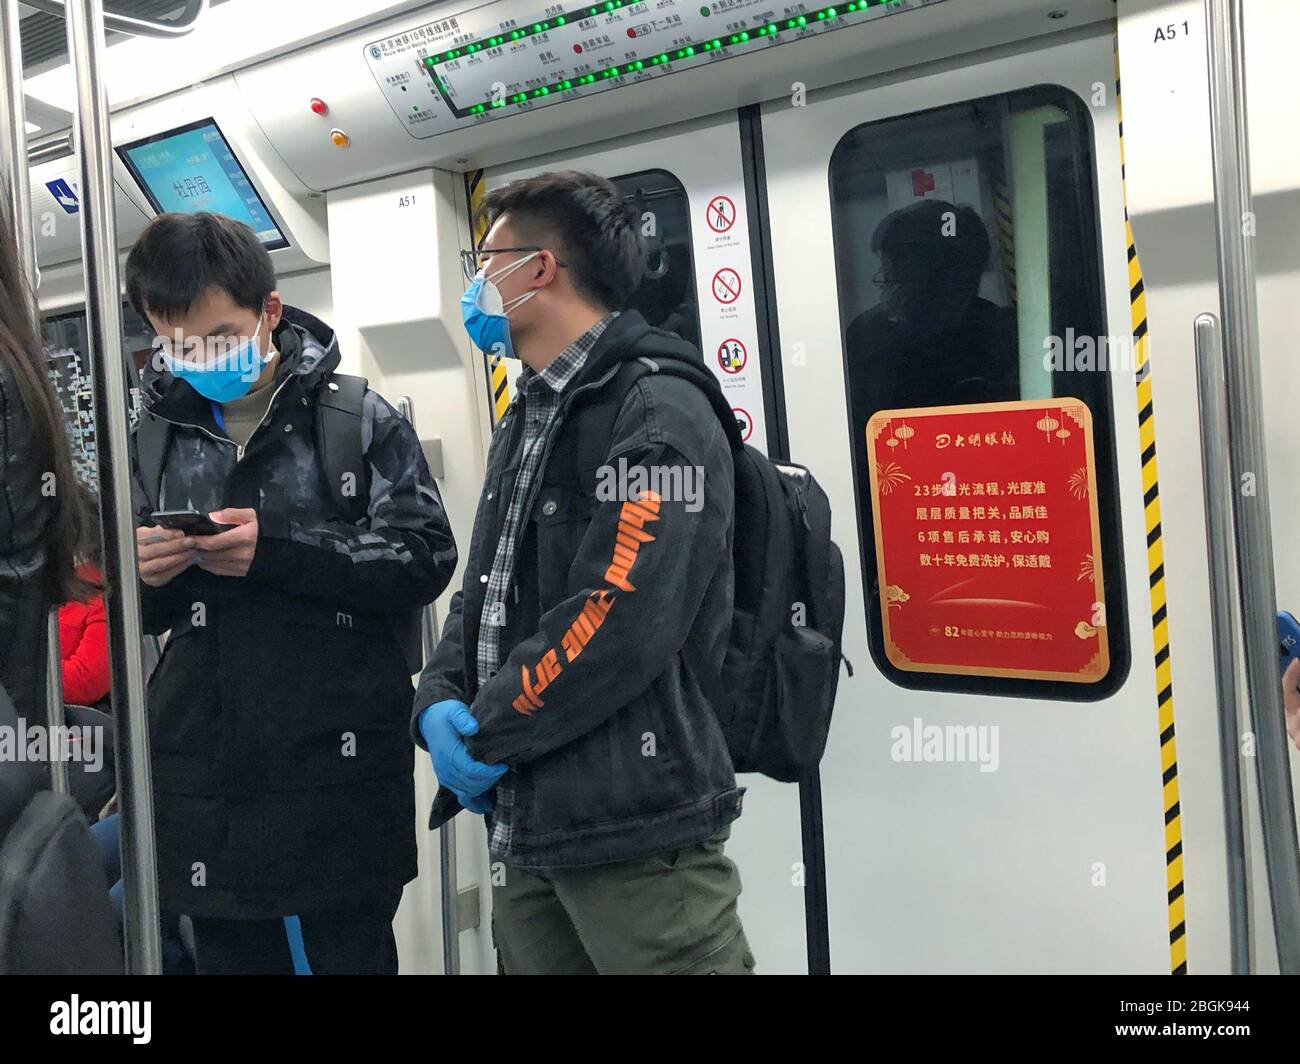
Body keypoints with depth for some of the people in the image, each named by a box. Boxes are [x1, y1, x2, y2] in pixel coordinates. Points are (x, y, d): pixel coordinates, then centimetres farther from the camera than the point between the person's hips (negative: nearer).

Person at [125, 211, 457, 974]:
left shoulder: (360, 422, -2)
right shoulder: (157, 438, 10)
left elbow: (426, 559, -10)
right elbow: (141, 611, 16)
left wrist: (278, 548, -21)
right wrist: (141, 575, -8)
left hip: (336, 780, -4)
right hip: (206, 788, 4)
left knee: (347, 955, 7)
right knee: (228, 956, 15)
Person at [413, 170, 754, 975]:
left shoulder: (658, 414, -14)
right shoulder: (526, 424, 17)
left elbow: (617, 626, -23)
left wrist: (483, 733, -13)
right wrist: (438, 702, -2)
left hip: (639, 836, -9)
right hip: (527, 827, 9)